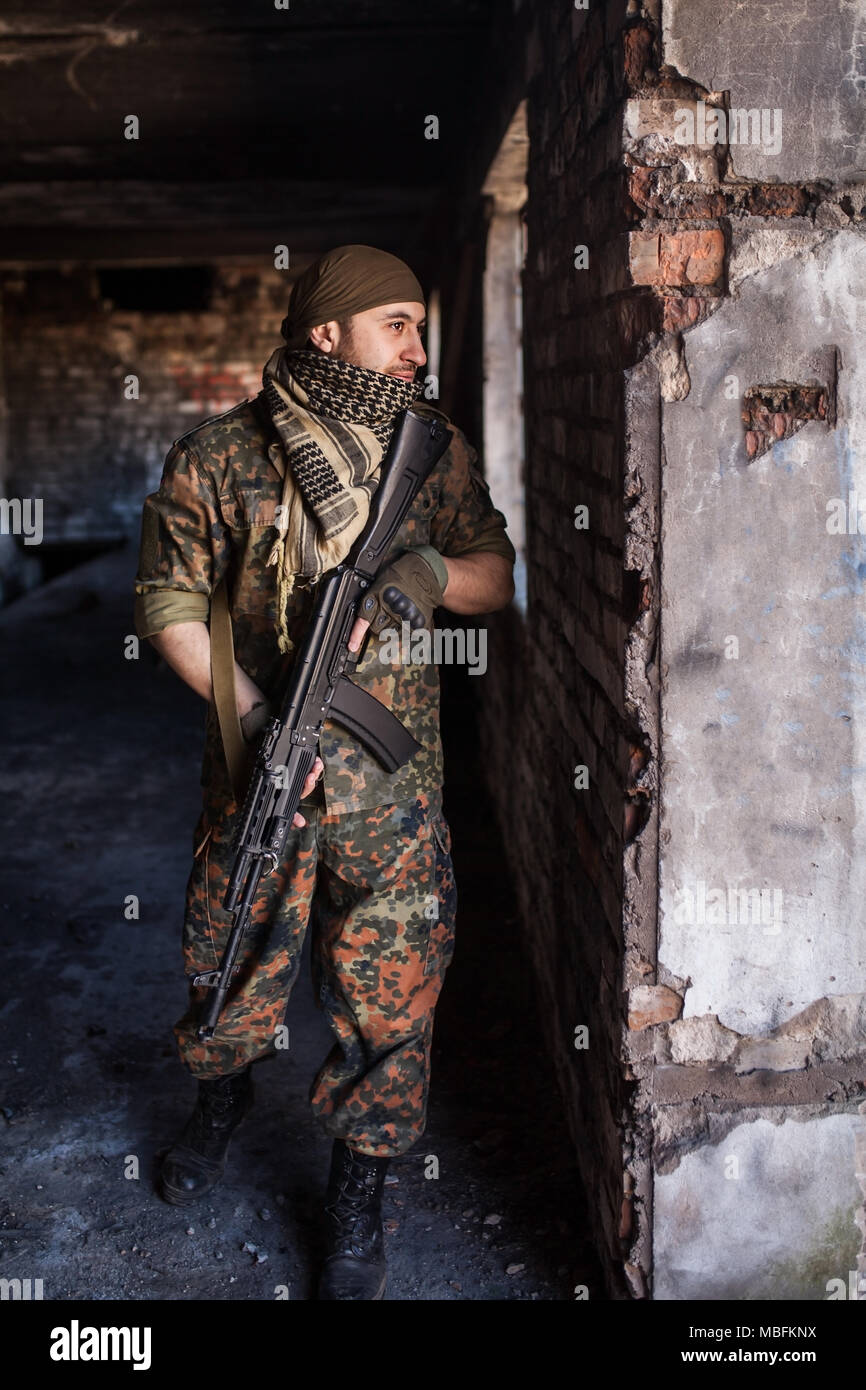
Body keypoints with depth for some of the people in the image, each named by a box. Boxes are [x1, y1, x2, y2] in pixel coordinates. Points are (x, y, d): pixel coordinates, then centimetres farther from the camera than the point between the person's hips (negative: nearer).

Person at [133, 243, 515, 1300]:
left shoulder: (436, 451, 3)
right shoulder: (214, 459, -4)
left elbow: (499, 575, 7)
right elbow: (169, 604, -4)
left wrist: (430, 573, -16)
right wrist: (260, 719, -14)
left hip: (393, 783, 1)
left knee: (388, 993, 6)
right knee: (234, 971, 15)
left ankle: (358, 1194, 28)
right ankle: (225, 1096, 49)